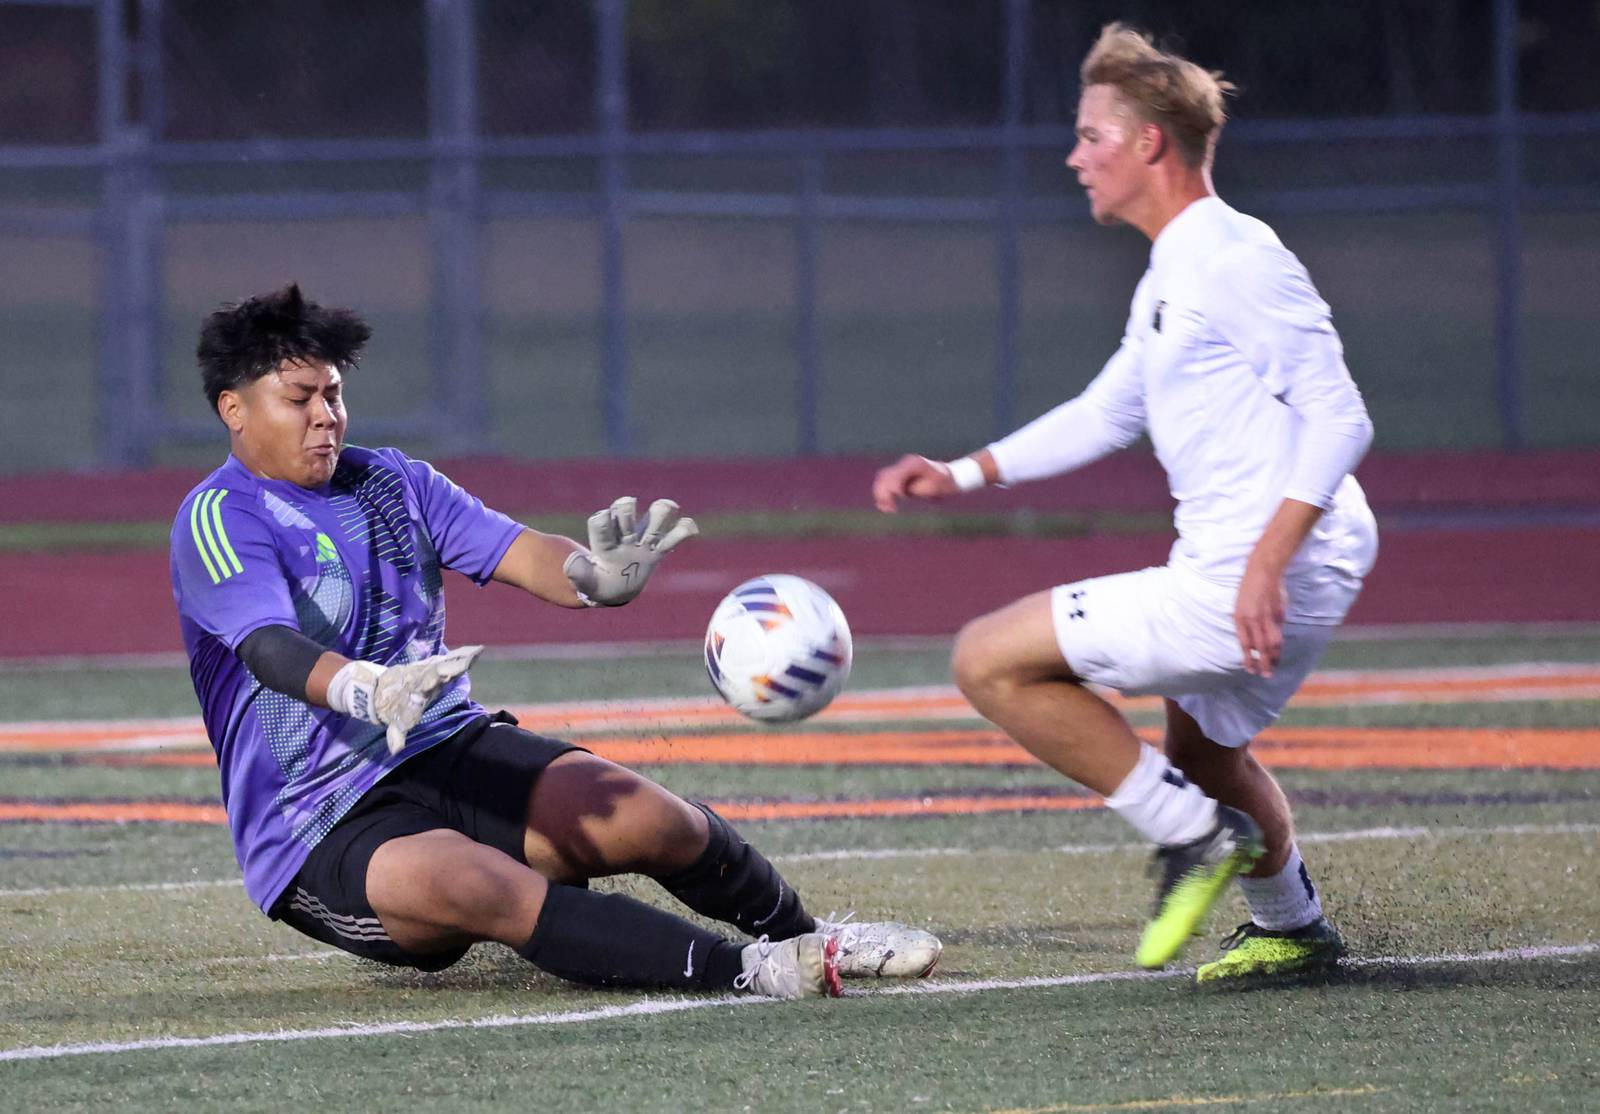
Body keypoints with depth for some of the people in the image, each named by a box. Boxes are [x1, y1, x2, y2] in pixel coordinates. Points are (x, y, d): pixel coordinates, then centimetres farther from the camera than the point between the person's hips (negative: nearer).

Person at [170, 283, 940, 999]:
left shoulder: (392, 481, 12)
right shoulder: (219, 519, -8)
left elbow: (517, 553, -2)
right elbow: (271, 646, -26)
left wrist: (595, 578, -27)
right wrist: (365, 691, -49)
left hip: (454, 751, 6)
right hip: (324, 831, -6)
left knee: (646, 820, -18)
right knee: (468, 882, -38)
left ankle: (806, 937, 9)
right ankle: (751, 973, -41)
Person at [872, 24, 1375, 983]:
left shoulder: (1233, 258, -16)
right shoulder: (1171, 276, 15)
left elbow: (1339, 418, -22)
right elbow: (1107, 413, 29)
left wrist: (1266, 564, -29)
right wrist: (962, 474, 23)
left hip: (1242, 586, -10)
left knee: (991, 660, -9)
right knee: (1202, 750, 35)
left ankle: (1194, 834, -5)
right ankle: (1293, 929, 52)